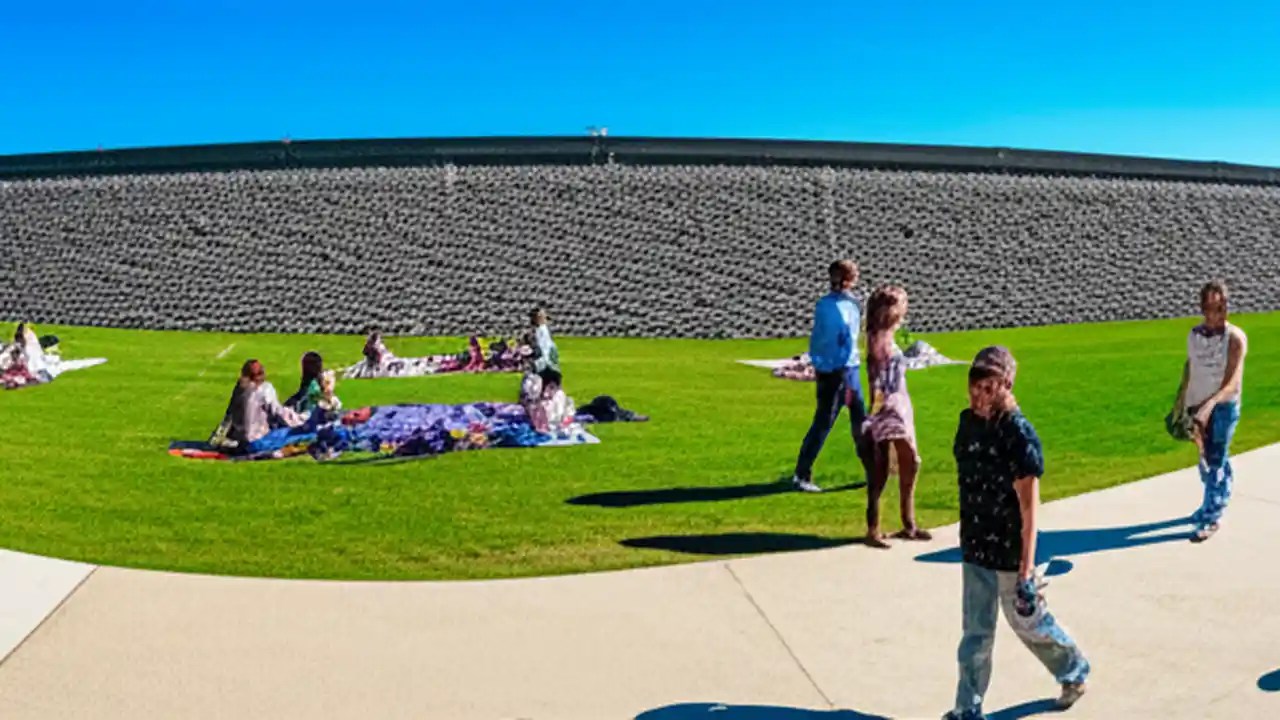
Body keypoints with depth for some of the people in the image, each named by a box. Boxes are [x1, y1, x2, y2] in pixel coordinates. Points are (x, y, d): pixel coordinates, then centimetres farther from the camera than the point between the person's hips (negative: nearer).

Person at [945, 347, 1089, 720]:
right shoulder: (969, 421, -1)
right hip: (974, 549, 6)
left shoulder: (1019, 435, -22)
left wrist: (1026, 569, -19)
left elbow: (1029, 508, -20)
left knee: (1028, 622, 16)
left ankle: (1074, 671, 43)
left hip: (1009, 552, -6)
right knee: (975, 633, 13)